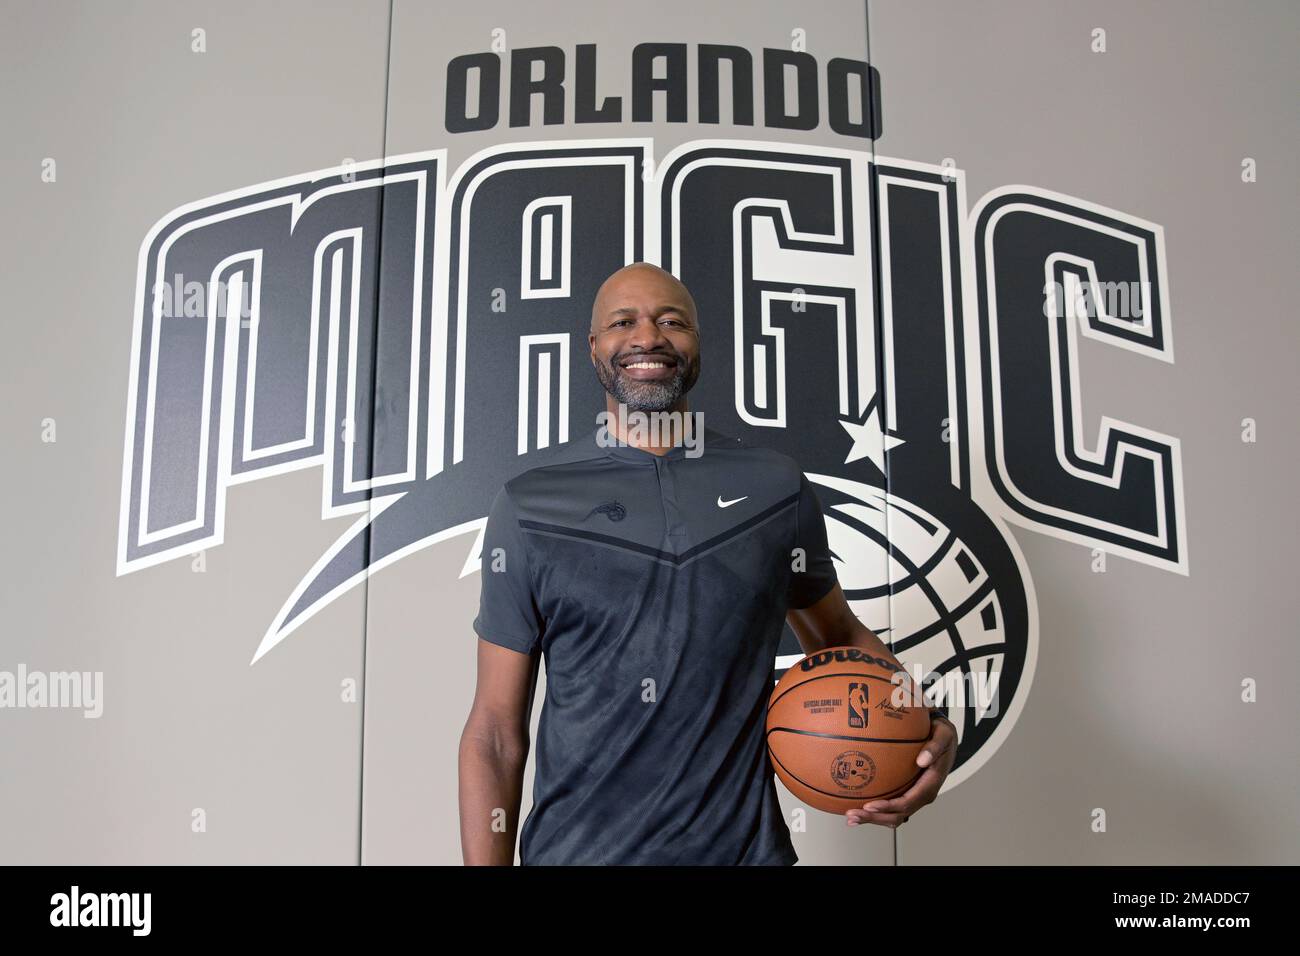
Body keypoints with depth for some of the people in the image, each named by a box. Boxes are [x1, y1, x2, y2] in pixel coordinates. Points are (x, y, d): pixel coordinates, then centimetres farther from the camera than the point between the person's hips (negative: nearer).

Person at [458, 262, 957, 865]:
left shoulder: (777, 487, 0)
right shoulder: (529, 504, -4)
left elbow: (838, 637, 11)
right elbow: (495, 731, -3)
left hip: (745, 846, 2)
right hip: (575, 848, -1)